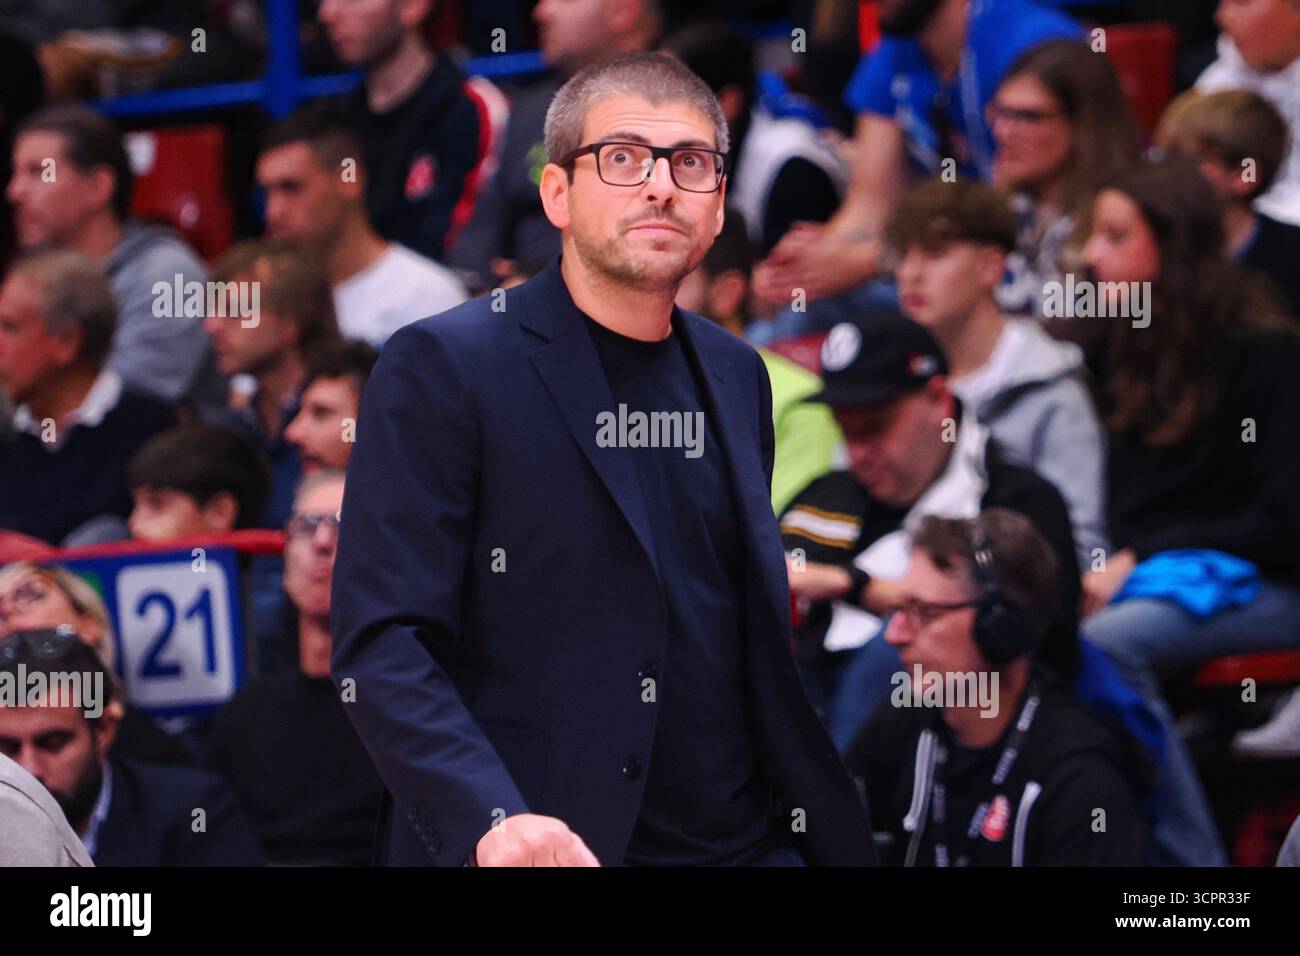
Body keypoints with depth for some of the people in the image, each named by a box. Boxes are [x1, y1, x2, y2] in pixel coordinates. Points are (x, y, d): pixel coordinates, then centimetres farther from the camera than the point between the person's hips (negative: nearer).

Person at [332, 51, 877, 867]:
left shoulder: (736, 375, 11)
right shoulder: (443, 368, -7)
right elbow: (385, 643, -14)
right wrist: (492, 821, -28)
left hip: (746, 841, 5)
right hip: (556, 853, -5)